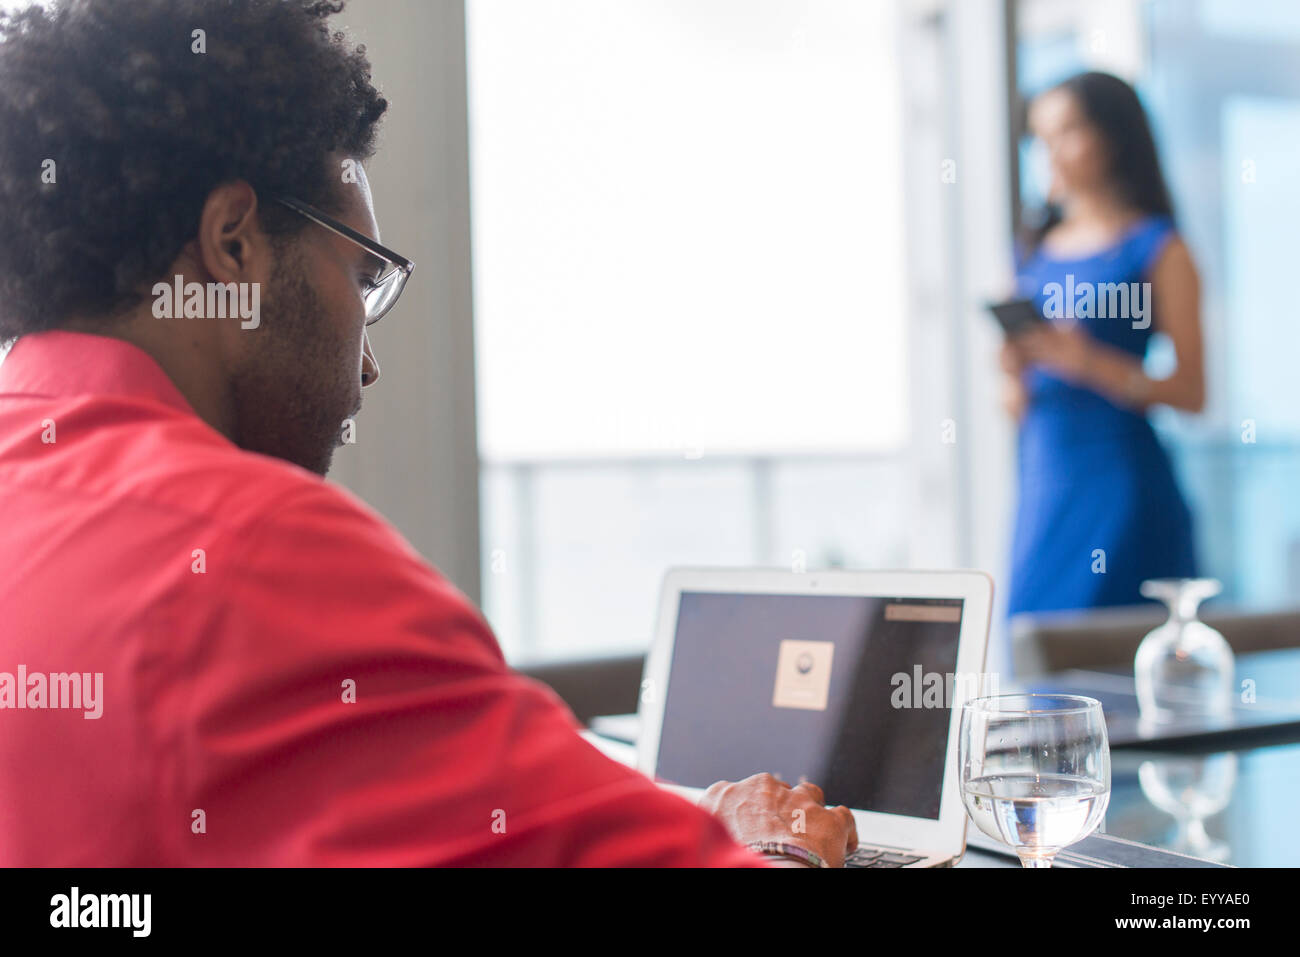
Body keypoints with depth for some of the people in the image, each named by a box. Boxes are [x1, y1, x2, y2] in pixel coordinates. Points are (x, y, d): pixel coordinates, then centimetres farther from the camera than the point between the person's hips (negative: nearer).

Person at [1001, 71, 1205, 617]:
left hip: (1121, 475, -5)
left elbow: (1191, 392, -7)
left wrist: (1090, 361, -18)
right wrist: (1015, 373, -5)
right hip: (1044, 478, 5)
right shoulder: (1034, 252, 13)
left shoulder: (1157, 248, 0)